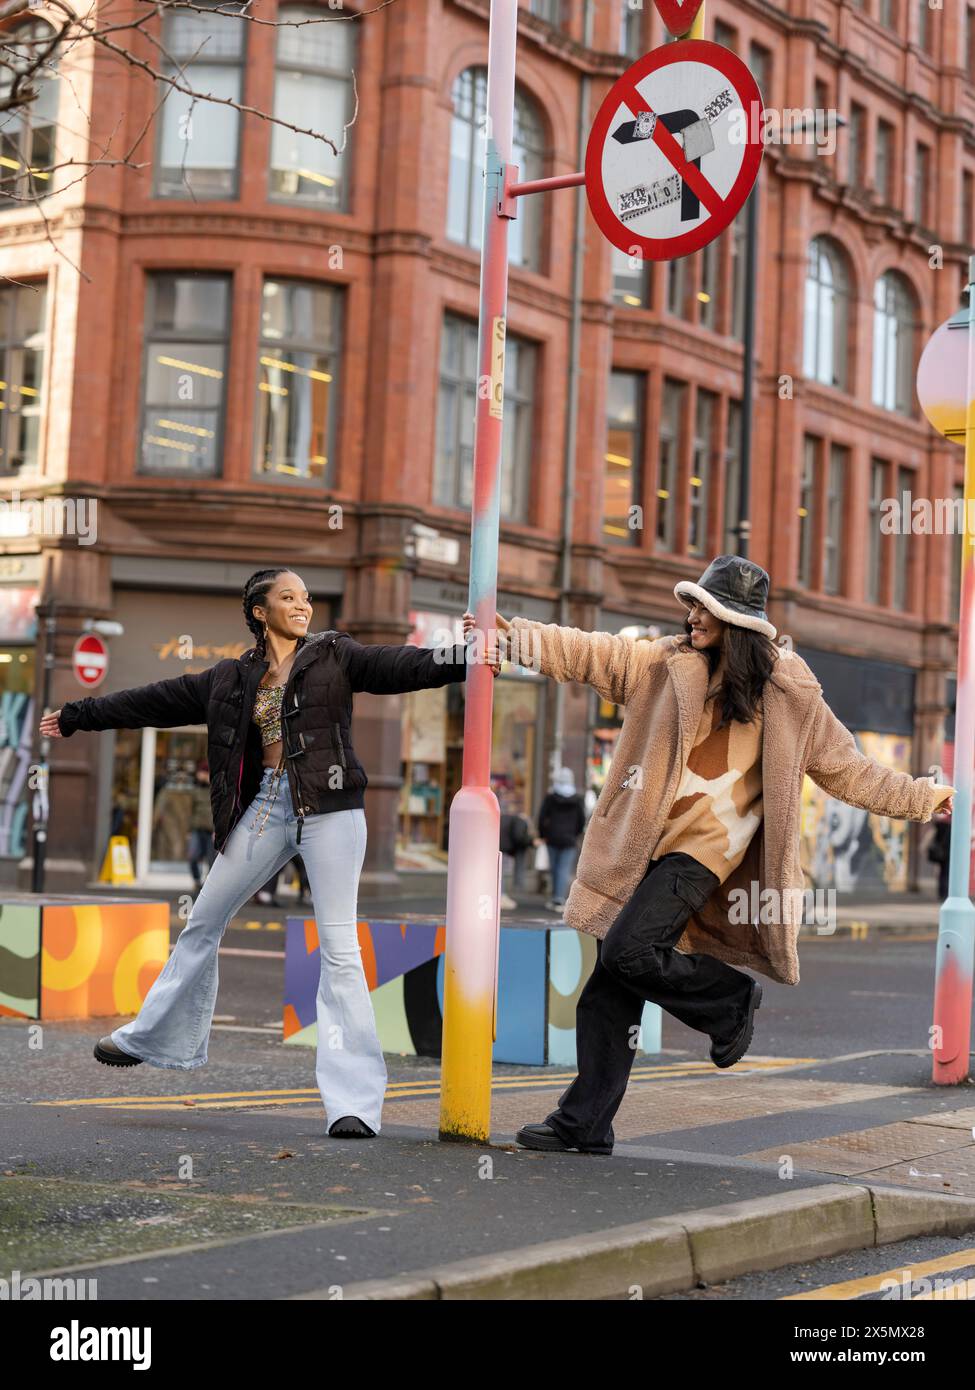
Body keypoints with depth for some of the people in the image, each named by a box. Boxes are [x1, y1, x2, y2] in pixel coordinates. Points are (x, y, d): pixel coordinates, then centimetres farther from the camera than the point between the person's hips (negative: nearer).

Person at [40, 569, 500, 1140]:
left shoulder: (336, 656, 3)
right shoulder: (234, 678, 12)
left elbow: (404, 665, -10)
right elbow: (159, 701, 19)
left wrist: (469, 659, -26)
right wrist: (78, 716, 24)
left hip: (329, 810, -4)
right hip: (266, 807, 4)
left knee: (339, 946, -9)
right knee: (203, 924, 14)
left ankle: (354, 1101, -10)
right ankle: (154, 1038, 35)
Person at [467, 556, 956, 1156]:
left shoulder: (788, 694, 0)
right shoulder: (664, 664, 7)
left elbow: (848, 769, 8)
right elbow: (586, 653, 4)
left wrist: (925, 796, 8)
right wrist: (515, 635, -7)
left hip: (706, 847, -4)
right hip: (645, 845, 4)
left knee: (628, 952, -23)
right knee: (611, 989, 2)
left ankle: (731, 1000, 4)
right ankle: (585, 1123, 12)